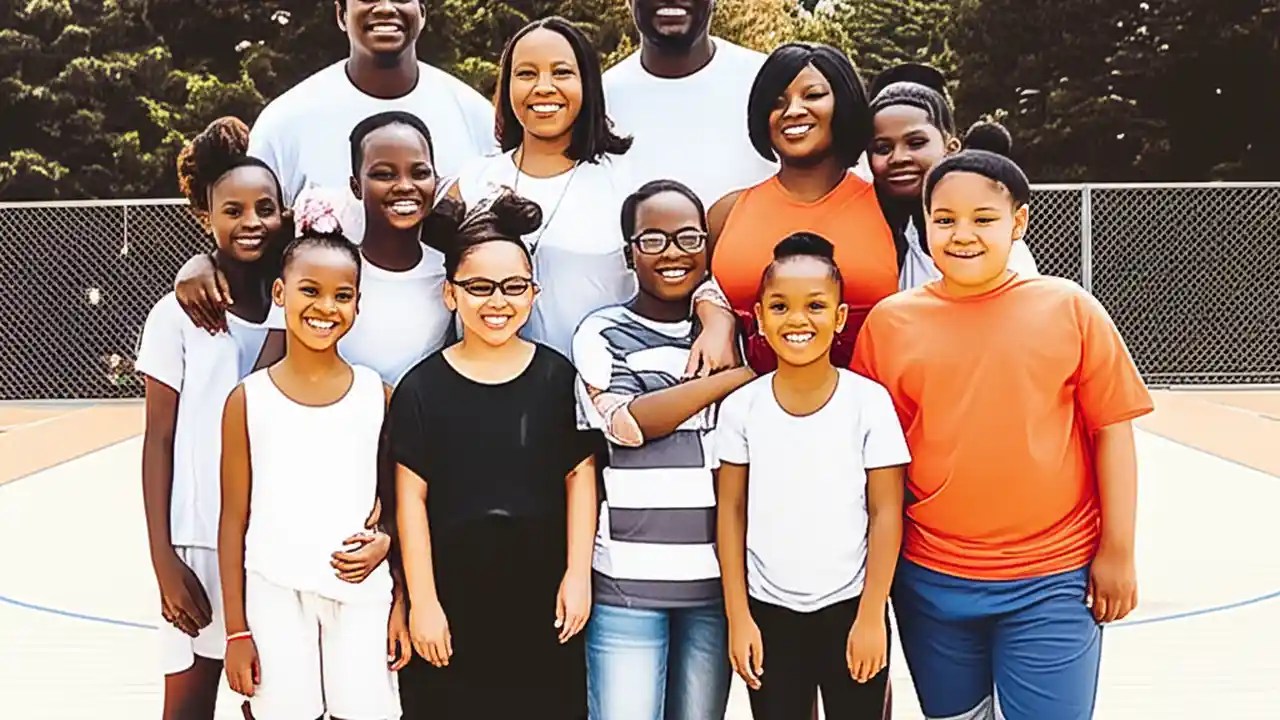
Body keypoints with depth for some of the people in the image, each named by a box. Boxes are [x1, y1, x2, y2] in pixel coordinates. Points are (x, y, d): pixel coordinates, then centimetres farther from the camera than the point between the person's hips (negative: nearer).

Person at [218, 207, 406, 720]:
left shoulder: (377, 394, 1)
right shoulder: (248, 400, -3)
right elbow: (234, 520, 0)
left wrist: (402, 603, 4)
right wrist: (237, 629, 0)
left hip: (362, 596, 1)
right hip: (276, 596, -1)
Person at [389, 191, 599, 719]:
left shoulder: (557, 377, 2)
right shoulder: (422, 387, -2)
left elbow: (580, 476, 4)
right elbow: (411, 498, -2)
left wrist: (578, 574, -2)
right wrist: (423, 600, -5)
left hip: (541, 595, 1)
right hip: (452, 598, -1)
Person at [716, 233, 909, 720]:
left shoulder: (869, 401, -7)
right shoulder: (741, 406, -3)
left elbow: (886, 513, -4)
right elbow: (731, 512, 2)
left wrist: (871, 615, -7)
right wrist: (738, 617, -1)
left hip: (849, 609, -1)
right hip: (769, 611, 1)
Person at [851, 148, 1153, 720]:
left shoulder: (1069, 308, -4)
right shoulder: (889, 321, 0)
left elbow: (1111, 430, 0)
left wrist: (1117, 551, -2)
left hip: (1052, 580, -2)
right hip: (931, 581, 2)